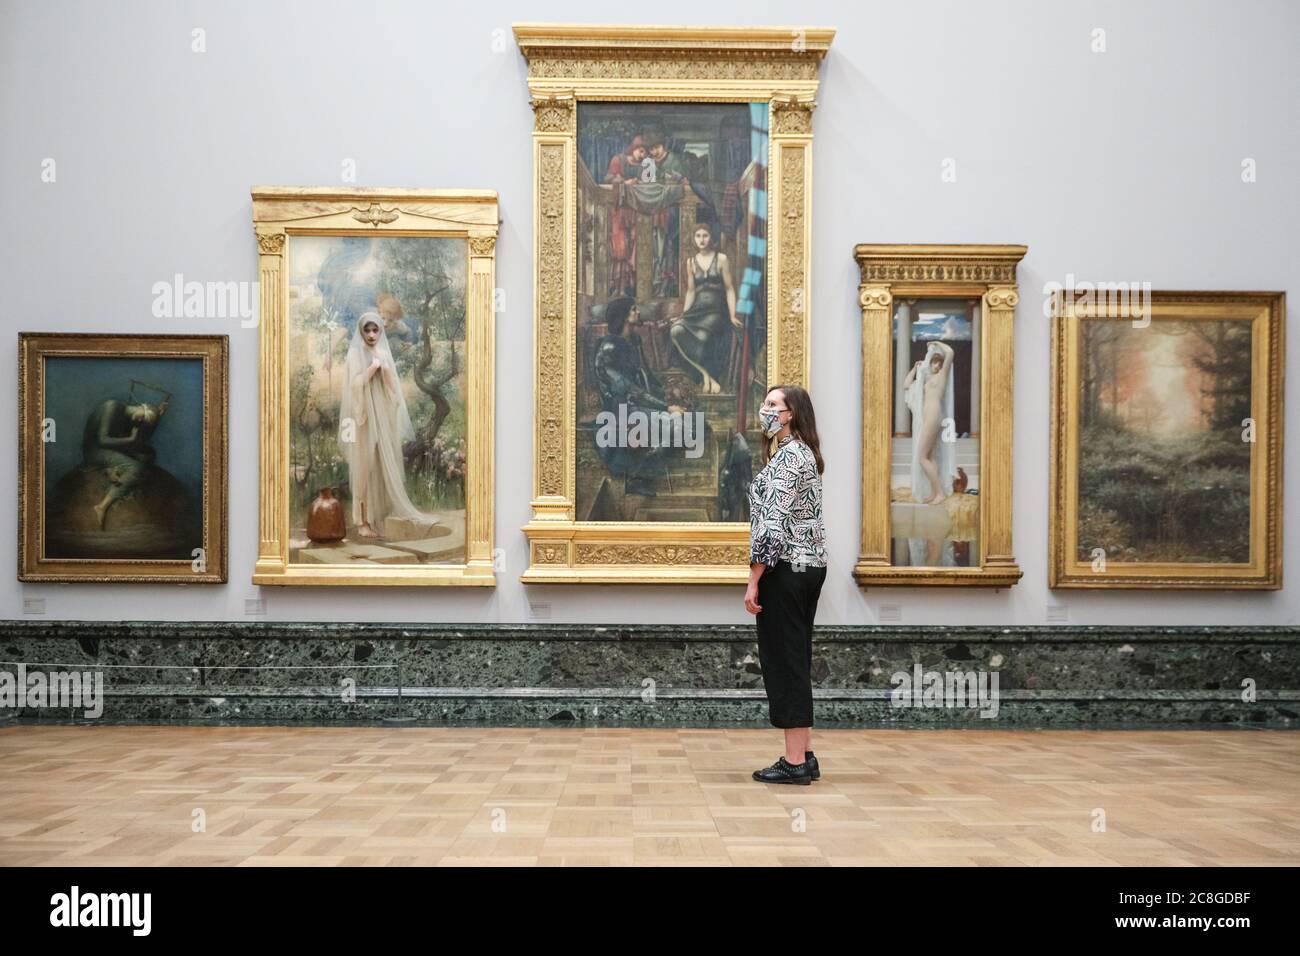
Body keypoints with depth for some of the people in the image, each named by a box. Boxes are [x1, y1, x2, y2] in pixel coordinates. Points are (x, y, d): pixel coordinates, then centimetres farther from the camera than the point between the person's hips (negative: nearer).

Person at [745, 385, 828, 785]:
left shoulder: (786, 456, -14)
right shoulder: (804, 453, 16)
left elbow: (774, 523, -21)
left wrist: (754, 580, -19)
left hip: (785, 569, -10)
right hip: (810, 566, 10)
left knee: (782, 660, -4)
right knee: (796, 660, 13)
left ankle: (794, 762, 1)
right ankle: (804, 756, 18)